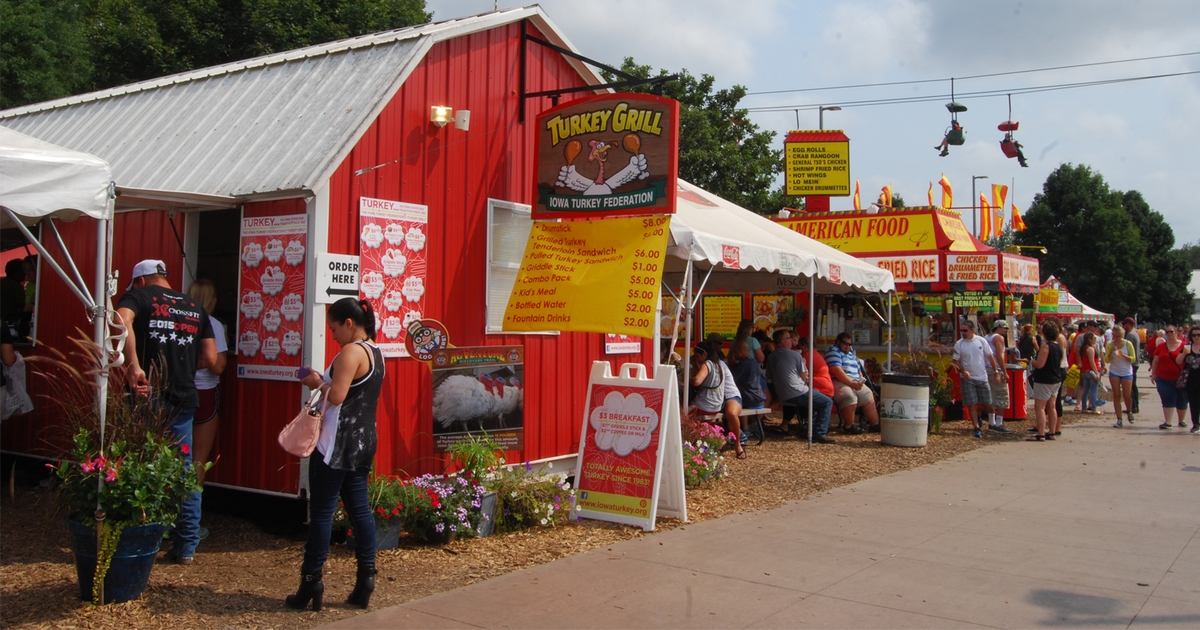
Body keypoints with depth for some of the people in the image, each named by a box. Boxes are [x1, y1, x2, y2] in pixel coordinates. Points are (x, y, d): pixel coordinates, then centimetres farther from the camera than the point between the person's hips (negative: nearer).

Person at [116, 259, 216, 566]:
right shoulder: (195, 308, 16)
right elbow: (210, 358, 11)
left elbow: (122, 319, -20)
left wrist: (133, 365, -24)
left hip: (148, 397, -3)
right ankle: (186, 546, 15)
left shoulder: (139, 295, 4)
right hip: (184, 399, 4)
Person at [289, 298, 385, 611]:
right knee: (359, 508, 9)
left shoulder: (351, 352, -15)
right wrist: (325, 381, 9)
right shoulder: (375, 352, 13)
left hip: (338, 443, -9)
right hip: (364, 441, 9)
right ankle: (365, 579, 11)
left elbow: (337, 396, -23)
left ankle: (311, 583, 4)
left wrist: (317, 383, -6)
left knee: (321, 511, -2)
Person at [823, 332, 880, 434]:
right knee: (850, 397, -32)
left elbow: (859, 370, 27)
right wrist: (851, 383, -23)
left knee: (869, 397, 5)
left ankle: (875, 424, 13)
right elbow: (836, 370, -18)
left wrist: (861, 379, 3)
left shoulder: (852, 354, 25)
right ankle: (848, 426, -16)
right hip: (839, 382, -10)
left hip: (855, 383, 10)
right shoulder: (833, 352, -5)